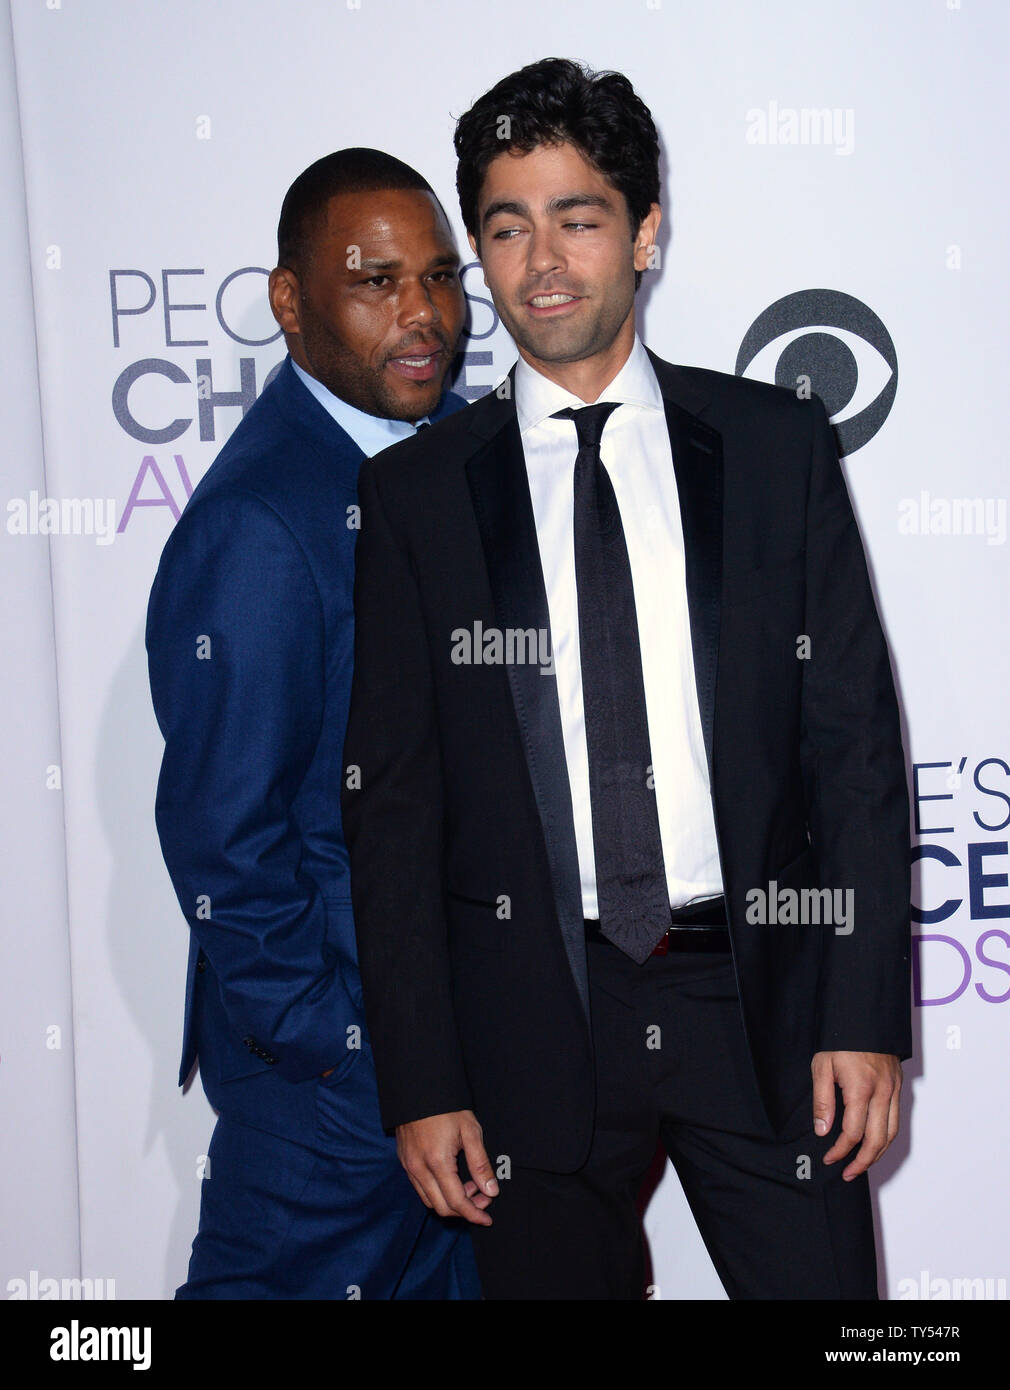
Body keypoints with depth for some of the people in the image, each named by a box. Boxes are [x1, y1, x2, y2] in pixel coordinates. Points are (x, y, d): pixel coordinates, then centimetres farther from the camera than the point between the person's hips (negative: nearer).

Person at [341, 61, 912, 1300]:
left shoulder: (777, 444, 4)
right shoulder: (415, 491, 2)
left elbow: (855, 735, 2)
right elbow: (391, 801, 1)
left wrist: (865, 1012, -4)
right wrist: (420, 1084, -3)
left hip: (758, 993, 0)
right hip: (531, 1017, 0)